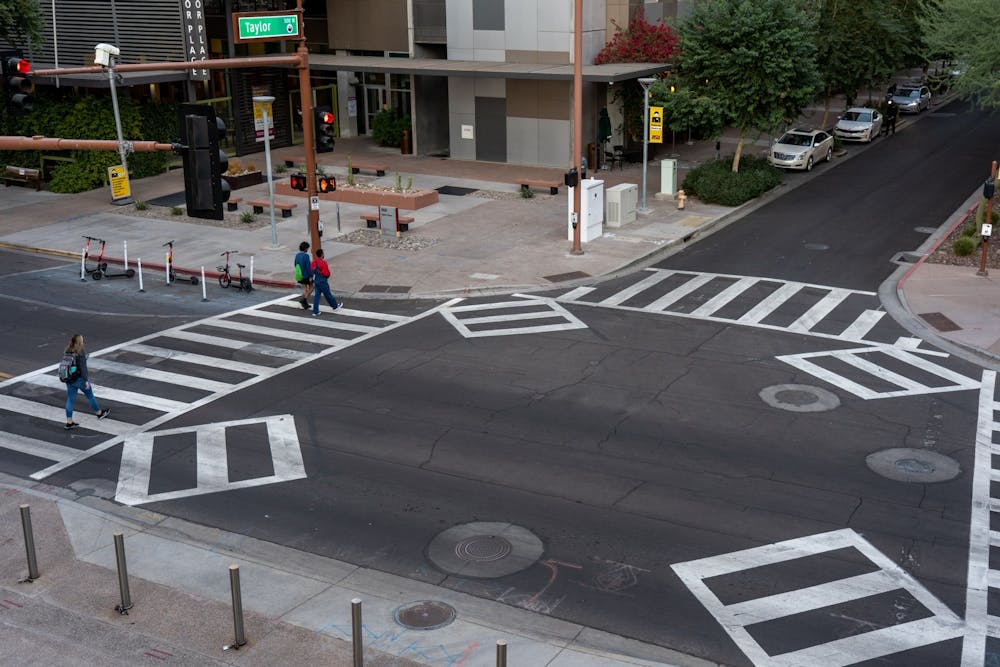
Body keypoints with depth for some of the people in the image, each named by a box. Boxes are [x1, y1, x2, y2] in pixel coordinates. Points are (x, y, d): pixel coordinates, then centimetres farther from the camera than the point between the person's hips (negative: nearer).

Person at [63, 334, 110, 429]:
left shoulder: (68, 351, 0)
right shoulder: (80, 353, -21)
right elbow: (83, 367, -22)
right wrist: (86, 380, -18)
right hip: (79, 379, -6)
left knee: (70, 399, 9)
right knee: (90, 396, 14)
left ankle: (69, 422, 9)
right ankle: (99, 413, 33)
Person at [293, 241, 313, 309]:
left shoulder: (297, 255, 2)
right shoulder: (306, 255, -20)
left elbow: (295, 264, 11)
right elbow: (308, 266, -21)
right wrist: (310, 276, -18)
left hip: (299, 275, 7)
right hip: (306, 275, -7)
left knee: (305, 288, 17)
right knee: (311, 288, 9)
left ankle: (305, 303, 16)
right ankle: (304, 299, -7)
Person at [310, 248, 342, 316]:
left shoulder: (314, 262, 1)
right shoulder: (323, 262, -20)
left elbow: (312, 271, 8)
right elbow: (327, 273, -17)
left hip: (316, 281, 6)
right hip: (323, 282, -6)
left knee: (316, 296, 6)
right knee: (328, 295, 10)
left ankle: (315, 312, 5)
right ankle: (335, 306, 30)